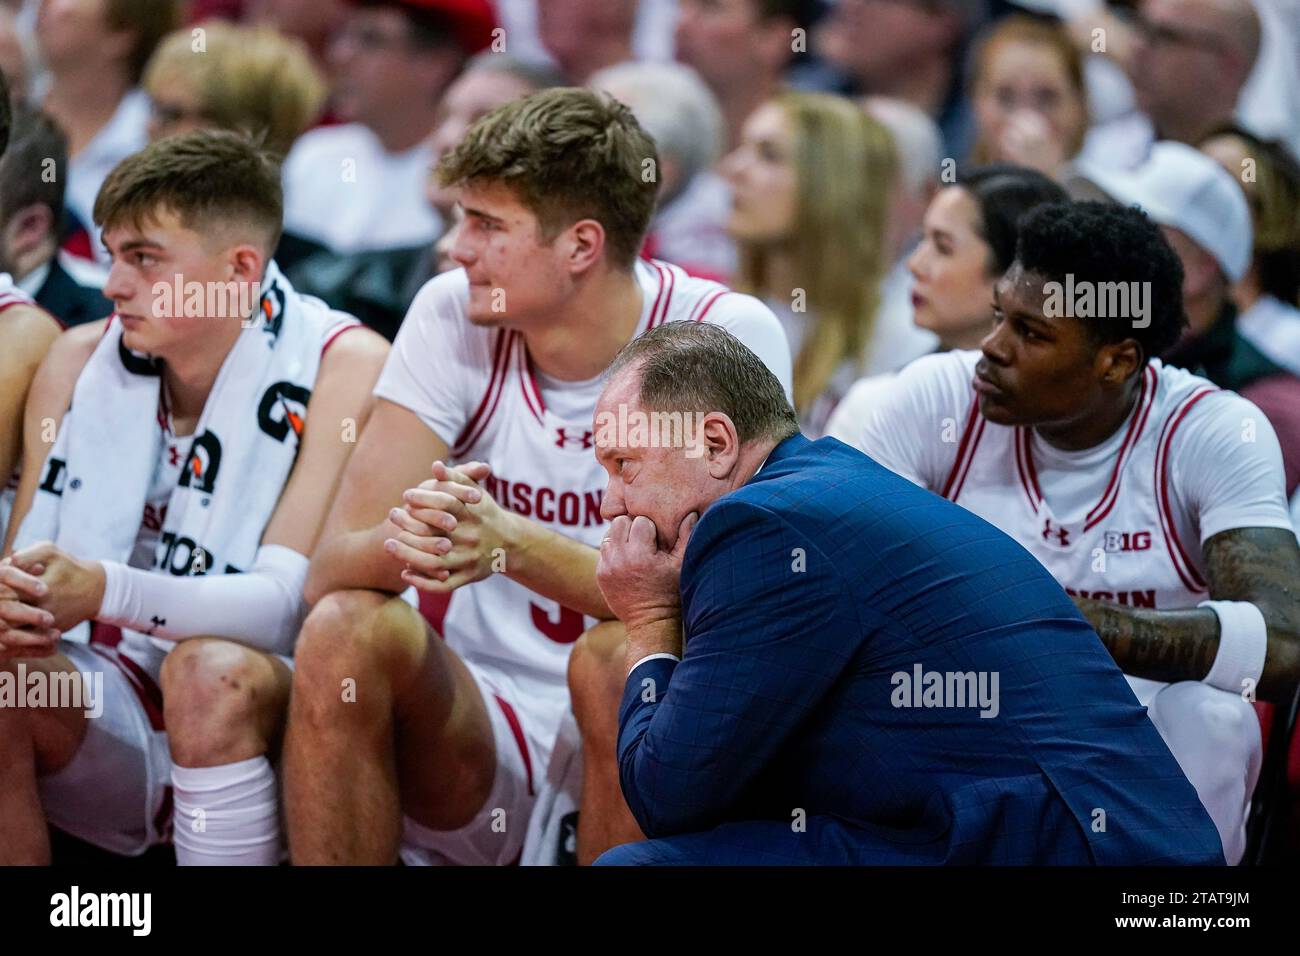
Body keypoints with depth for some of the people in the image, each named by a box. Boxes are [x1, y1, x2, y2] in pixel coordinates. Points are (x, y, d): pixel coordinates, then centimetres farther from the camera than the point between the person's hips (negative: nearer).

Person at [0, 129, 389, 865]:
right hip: (122, 711, 4)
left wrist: (108, 591, -34)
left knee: (207, 670, -35)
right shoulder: (80, 361, 5)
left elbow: (291, 601, -17)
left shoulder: (342, 365, -9)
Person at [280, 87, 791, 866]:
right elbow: (332, 569, -8)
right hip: (473, 738, 3)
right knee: (345, 631, -25)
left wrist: (512, 544, -33)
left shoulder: (727, 335, -8)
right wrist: (407, 540, -33)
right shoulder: (453, 317, -1)